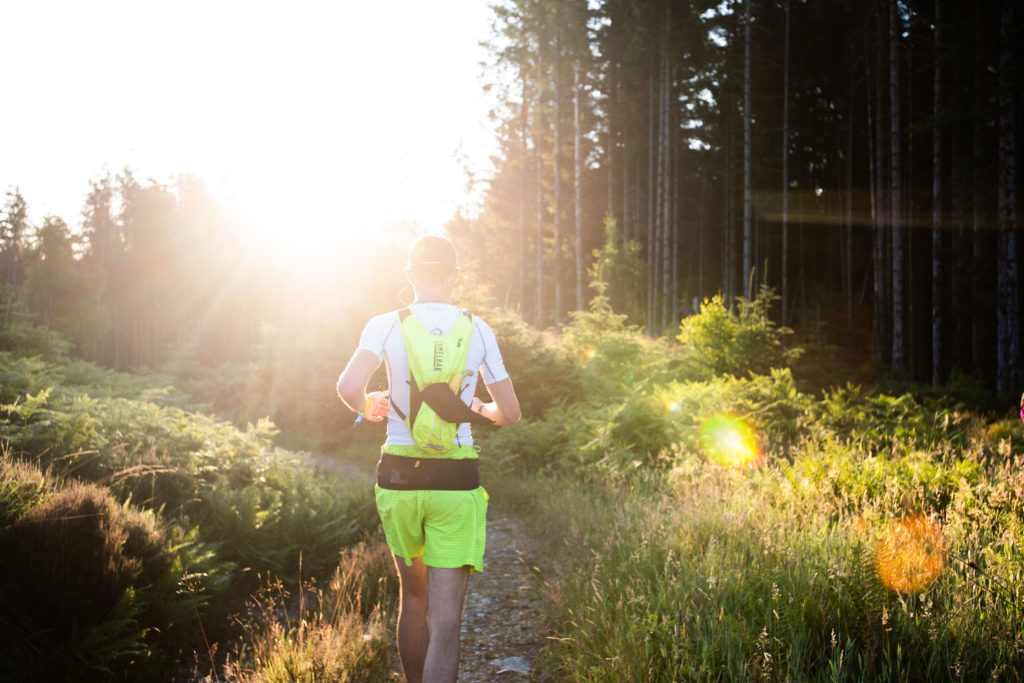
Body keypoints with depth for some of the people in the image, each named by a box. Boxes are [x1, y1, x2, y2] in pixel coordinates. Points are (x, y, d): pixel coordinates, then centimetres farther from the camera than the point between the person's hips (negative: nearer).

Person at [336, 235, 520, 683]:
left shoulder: (386, 325, -3)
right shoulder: (477, 330, 0)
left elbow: (348, 387, -19)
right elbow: (510, 413, 4)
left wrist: (369, 407, 4)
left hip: (398, 477, 1)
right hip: (457, 482, -1)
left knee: (412, 597, 23)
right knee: (445, 619, -2)